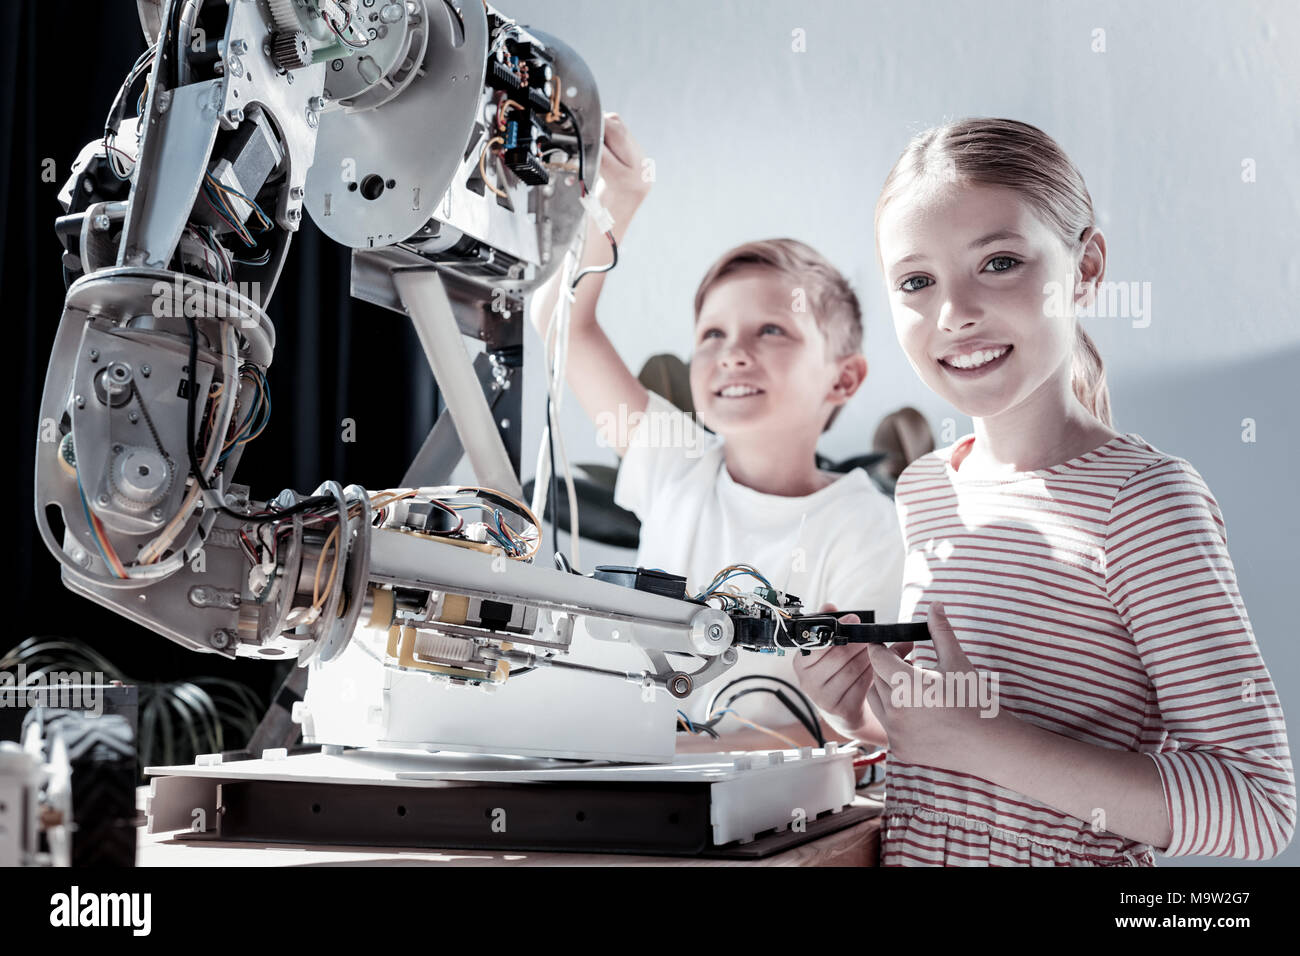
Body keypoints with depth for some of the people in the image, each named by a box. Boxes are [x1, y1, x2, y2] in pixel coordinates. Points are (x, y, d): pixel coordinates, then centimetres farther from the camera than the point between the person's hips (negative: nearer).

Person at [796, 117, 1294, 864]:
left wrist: (981, 739, -23)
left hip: (1070, 858, -5)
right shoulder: (925, 488, 5)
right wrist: (866, 712, -4)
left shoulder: (1145, 499, -15)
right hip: (909, 851, 5)